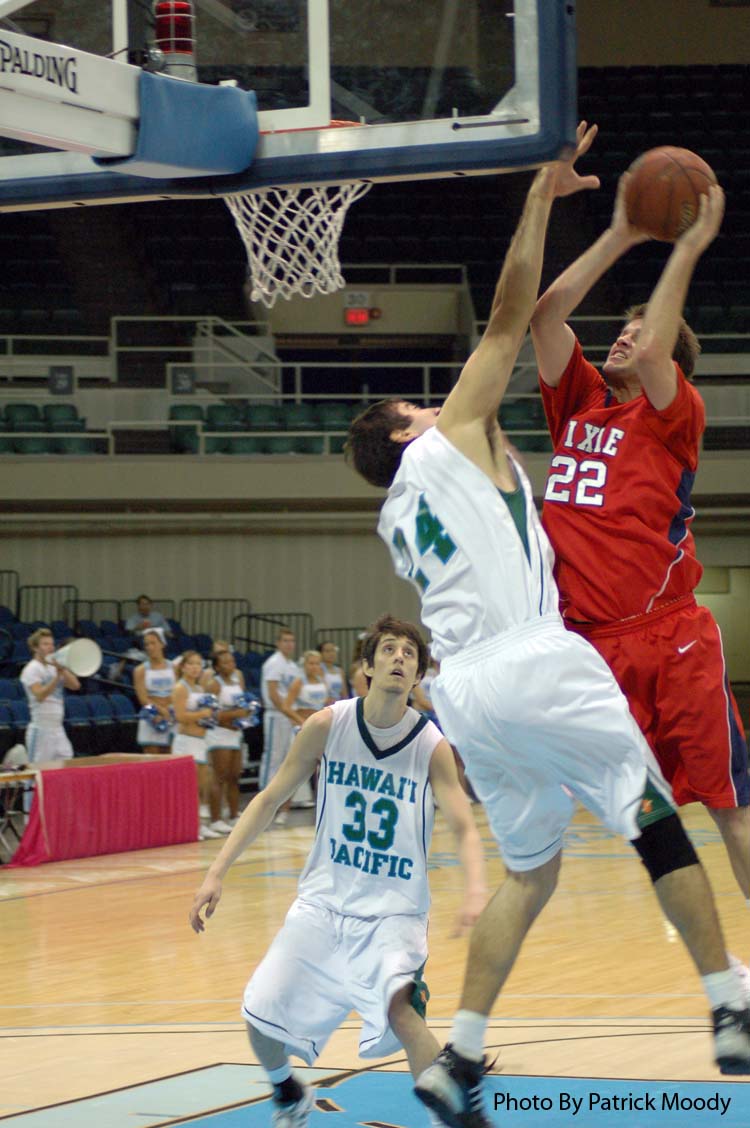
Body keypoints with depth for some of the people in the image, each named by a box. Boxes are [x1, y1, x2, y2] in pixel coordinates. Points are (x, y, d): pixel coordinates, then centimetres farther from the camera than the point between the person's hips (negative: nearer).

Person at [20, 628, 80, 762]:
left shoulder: (54, 667, 13)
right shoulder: (32, 669, -7)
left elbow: (75, 685, 5)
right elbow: (40, 696, -20)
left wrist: (63, 670, -8)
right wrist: (57, 676, -26)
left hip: (57, 728, 7)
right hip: (41, 730, -7)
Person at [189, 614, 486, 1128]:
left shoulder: (432, 747, -11)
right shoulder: (327, 725, -6)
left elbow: (464, 828, -17)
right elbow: (270, 800, 3)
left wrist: (475, 888, -38)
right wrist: (217, 872, -3)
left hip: (393, 911, -3)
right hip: (324, 901, 3)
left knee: (399, 1008, -31)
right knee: (262, 1013, -2)